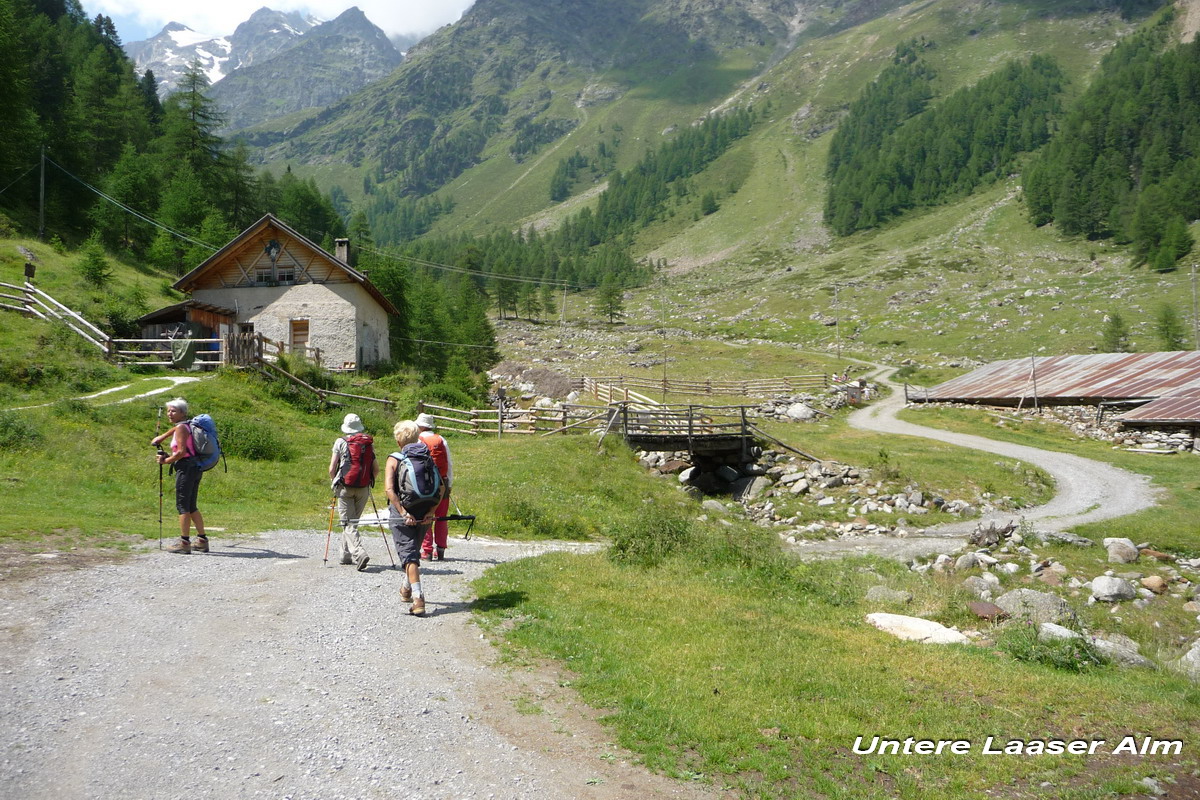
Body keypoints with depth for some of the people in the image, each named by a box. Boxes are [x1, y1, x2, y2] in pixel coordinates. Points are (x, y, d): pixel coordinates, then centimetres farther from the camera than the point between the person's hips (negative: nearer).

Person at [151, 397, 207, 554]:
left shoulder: (181, 427, -11)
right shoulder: (187, 425, 15)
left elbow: (181, 452, -18)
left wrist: (165, 460, -6)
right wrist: (162, 437, 35)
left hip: (186, 468, -9)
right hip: (196, 468, 9)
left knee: (182, 505, -5)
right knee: (191, 506, 13)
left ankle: (184, 543, -4)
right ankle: (202, 540, 14)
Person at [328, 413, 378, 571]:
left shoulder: (341, 442, -4)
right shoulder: (368, 443, 5)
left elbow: (332, 469, -5)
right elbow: (376, 469, 5)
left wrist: (335, 482, 13)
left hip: (345, 488, -3)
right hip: (363, 489, 4)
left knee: (348, 524, -4)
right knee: (353, 521, 18)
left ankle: (359, 553, -24)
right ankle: (346, 555, 25)